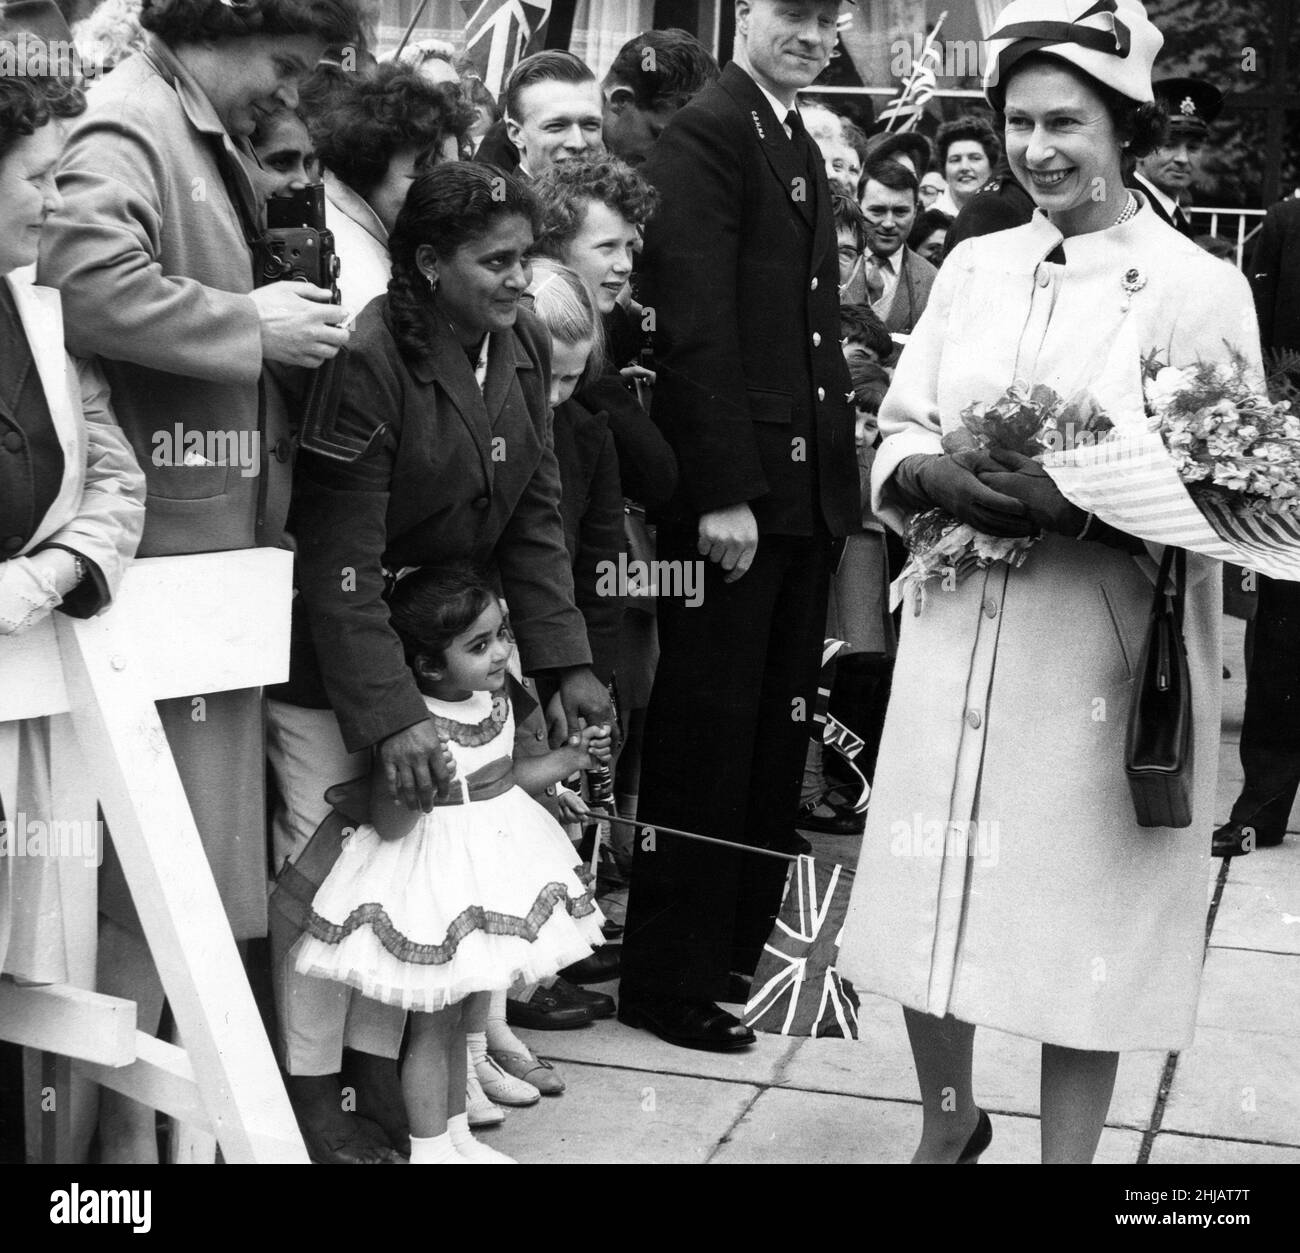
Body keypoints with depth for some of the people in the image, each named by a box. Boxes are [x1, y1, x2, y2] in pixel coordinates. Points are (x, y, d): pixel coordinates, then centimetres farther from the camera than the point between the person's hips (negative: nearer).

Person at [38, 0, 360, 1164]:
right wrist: (251, 327, -18)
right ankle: (128, 1122, 9)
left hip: (224, 535, 9)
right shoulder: (126, 129, -11)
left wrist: (280, 309, 10)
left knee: (201, 839, 15)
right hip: (167, 542, -9)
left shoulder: (215, 142, 19)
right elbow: (90, 283, -28)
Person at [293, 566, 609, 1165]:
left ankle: (456, 1133, 33)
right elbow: (390, 825, -25)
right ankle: (430, 1149, 17)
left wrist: (568, 758, 9)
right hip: (435, 874, -8)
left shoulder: (495, 700, 1)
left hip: (493, 862, 8)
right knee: (434, 1022, 4)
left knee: (458, 1013, 20)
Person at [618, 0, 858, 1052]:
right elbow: (697, 329, -16)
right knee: (707, 734, -1)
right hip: (733, 489, -8)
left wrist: (842, 461, 12)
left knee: (777, 731, 13)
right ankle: (669, 981, 10)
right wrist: (722, 493, -20)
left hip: (807, 489, 9)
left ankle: (742, 945, 24)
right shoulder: (704, 139, -9)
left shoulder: (803, 148, 19)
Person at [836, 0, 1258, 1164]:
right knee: (928, 904, 11)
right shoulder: (971, 268, 9)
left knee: (1079, 923, 5)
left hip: (1099, 654, -4)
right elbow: (895, 433, 8)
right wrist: (937, 475, -15)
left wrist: (1083, 501, -24)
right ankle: (947, 1119, 36)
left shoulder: (1201, 287, -5)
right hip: (958, 639, 4)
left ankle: (1068, 1155, 23)